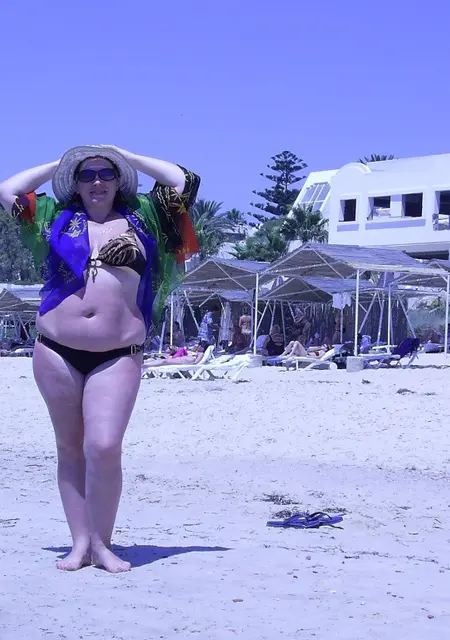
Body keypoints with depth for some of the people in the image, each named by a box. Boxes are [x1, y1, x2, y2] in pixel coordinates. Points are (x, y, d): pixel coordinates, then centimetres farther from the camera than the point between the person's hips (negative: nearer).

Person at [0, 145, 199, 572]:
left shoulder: (142, 216, 12)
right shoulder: (55, 216, 15)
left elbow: (184, 182, 8)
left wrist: (127, 156, 16)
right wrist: (59, 164, 19)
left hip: (117, 355, -2)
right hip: (56, 351, 2)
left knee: (105, 447, -14)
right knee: (70, 449, 6)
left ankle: (102, 543, 1)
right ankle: (80, 543, 12)